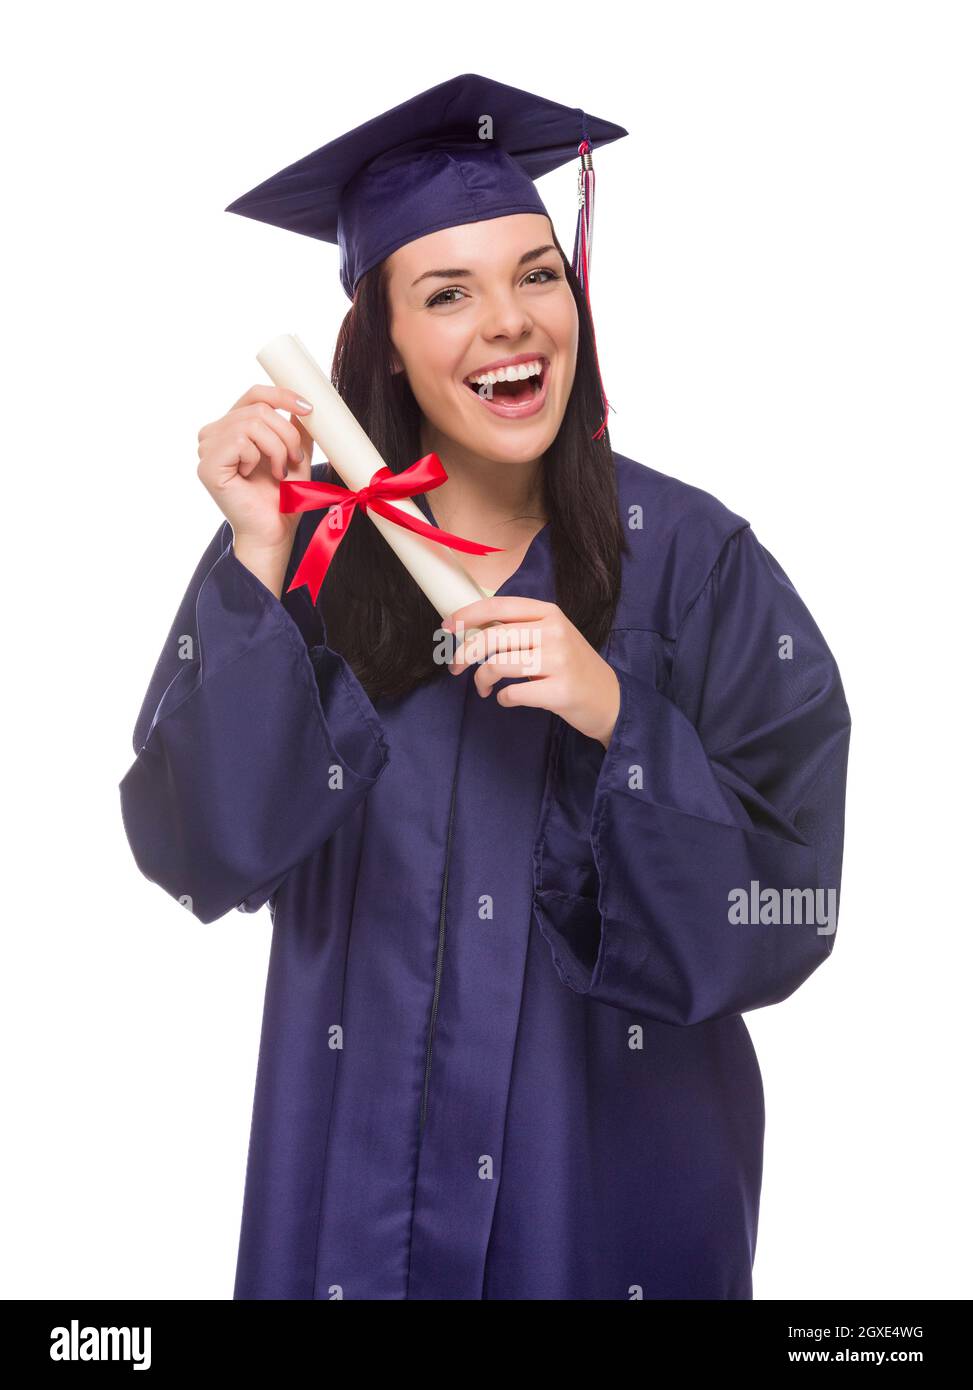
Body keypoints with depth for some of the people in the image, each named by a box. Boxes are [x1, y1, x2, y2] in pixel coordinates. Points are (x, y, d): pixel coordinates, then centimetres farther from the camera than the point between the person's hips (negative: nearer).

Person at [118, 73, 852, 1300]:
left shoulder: (690, 558, -9)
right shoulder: (302, 546, -6)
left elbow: (786, 910, -12)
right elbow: (203, 853, -15)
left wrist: (617, 718, -26)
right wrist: (257, 570, -23)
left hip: (618, 1142, 0)